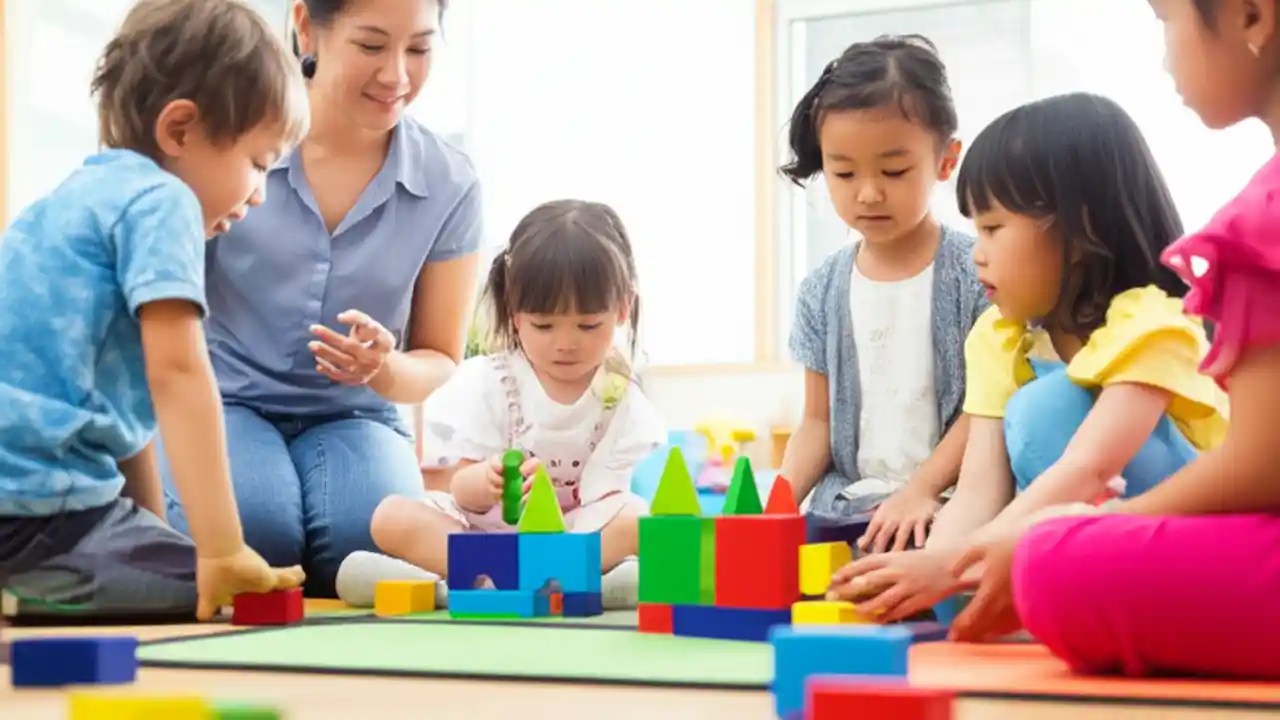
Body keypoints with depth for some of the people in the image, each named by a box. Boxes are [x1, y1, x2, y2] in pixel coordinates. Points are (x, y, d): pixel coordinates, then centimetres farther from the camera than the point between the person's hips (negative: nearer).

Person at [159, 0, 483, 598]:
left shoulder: (449, 185, -4)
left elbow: (438, 360, 6)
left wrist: (385, 370, -18)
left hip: (352, 417, 2)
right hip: (218, 399, -1)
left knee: (372, 537, -30)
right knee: (254, 529, -31)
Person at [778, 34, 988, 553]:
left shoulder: (976, 270, -3)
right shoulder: (822, 290, 8)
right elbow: (819, 419, 12)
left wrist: (921, 490, -15)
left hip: (942, 506, -4)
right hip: (845, 510, 5)